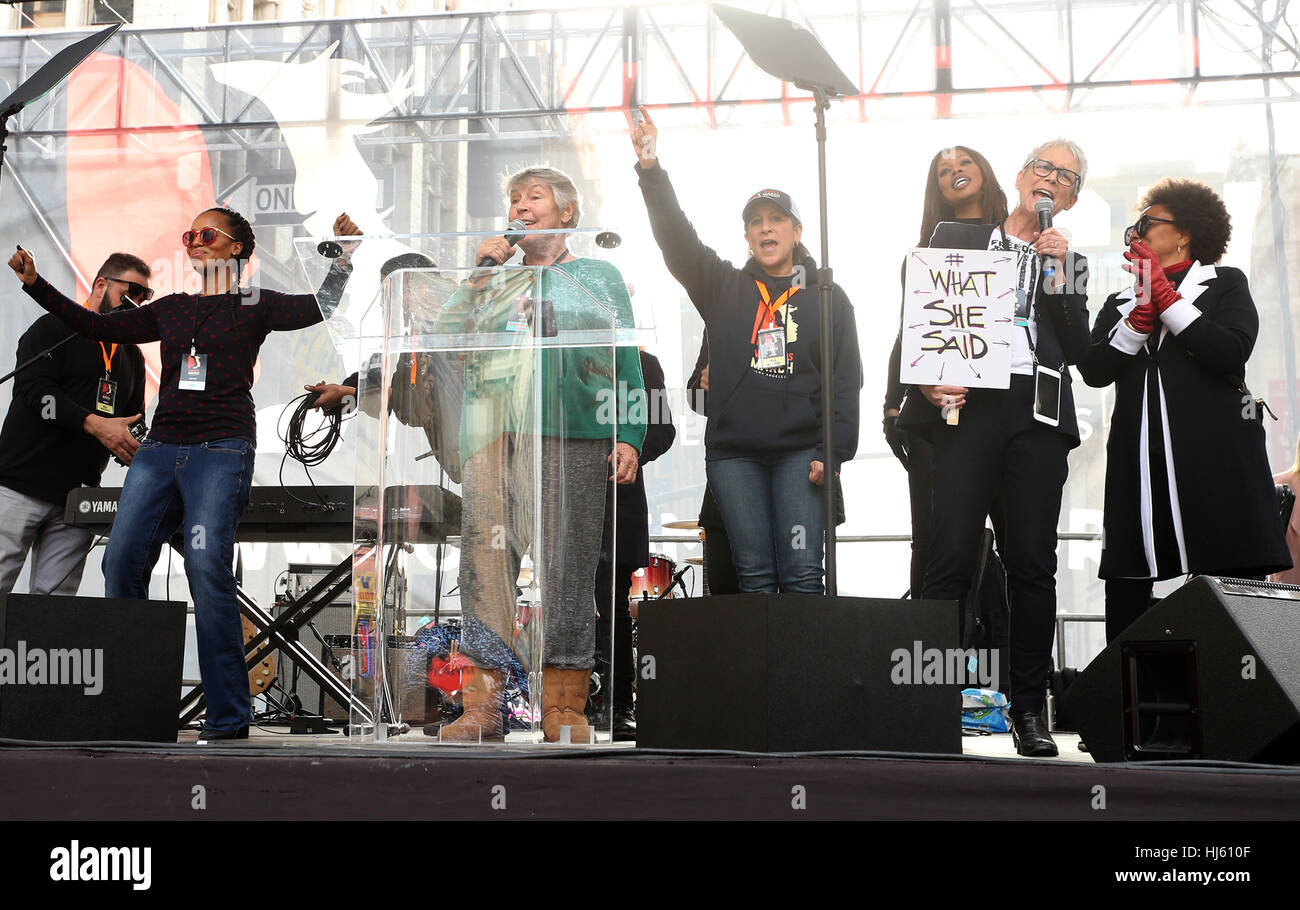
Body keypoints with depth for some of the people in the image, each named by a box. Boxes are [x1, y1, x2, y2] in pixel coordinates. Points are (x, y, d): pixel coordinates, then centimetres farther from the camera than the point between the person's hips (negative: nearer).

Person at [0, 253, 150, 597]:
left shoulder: (131, 355, 23)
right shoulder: (54, 329, 3)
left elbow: (133, 424, 26)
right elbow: (35, 390, -11)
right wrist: (94, 424, -22)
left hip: (78, 500, 6)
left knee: (54, 603, -2)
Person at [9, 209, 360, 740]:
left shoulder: (255, 306, 9)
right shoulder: (171, 309, 22)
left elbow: (319, 307, -3)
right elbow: (98, 327, 24)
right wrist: (35, 284, 21)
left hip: (222, 451, -5)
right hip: (161, 447, 5)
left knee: (207, 567, -18)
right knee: (122, 560, -6)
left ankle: (228, 716, -14)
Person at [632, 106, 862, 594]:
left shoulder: (827, 297, 12)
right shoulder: (723, 288, 14)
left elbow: (845, 380, 7)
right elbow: (676, 238, 2)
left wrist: (833, 452, -4)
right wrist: (651, 169, -10)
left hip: (801, 452, -1)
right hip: (733, 453, 1)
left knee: (802, 572, -10)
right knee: (754, 573, -1)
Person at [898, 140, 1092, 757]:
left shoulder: (1068, 264, 21)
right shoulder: (956, 238, 17)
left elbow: (1078, 352, 9)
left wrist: (1057, 272, 2)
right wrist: (927, 380, -6)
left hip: (1037, 412, 2)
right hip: (967, 404, -2)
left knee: (1032, 564, -2)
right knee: (951, 559, -11)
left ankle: (1028, 710, 4)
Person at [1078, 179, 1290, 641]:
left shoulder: (1225, 284, 12)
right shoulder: (1118, 303, 22)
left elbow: (1232, 351, -8)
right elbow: (1094, 371, 4)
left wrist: (1165, 296, -5)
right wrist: (1141, 311, -8)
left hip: (1215, 458, -3)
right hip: (1139, 461, 4)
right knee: (1125, 601, -2)